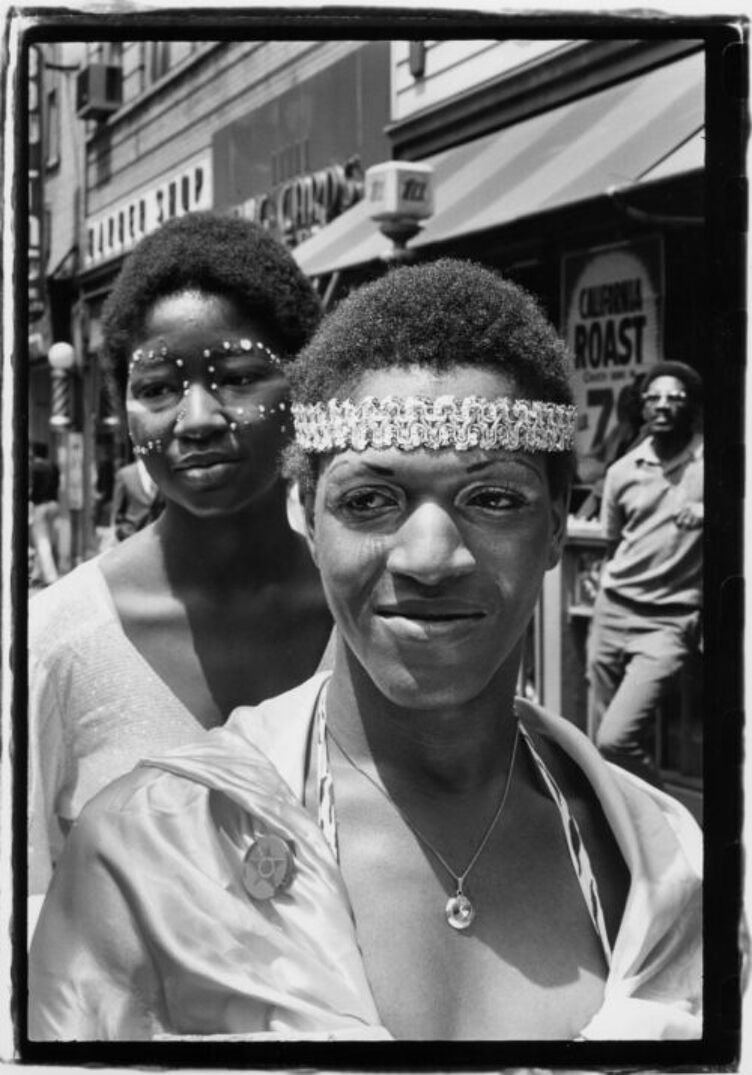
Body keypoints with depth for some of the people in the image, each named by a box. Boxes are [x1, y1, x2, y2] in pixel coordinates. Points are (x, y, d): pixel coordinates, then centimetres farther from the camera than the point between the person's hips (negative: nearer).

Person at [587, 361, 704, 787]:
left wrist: (706, 513, -22)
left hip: (669, 621, -5)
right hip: (612, 612, 5)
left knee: (617, 740, -16)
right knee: (600, 745, 8)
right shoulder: (623, 471, 8)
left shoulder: (706, 464, -5)